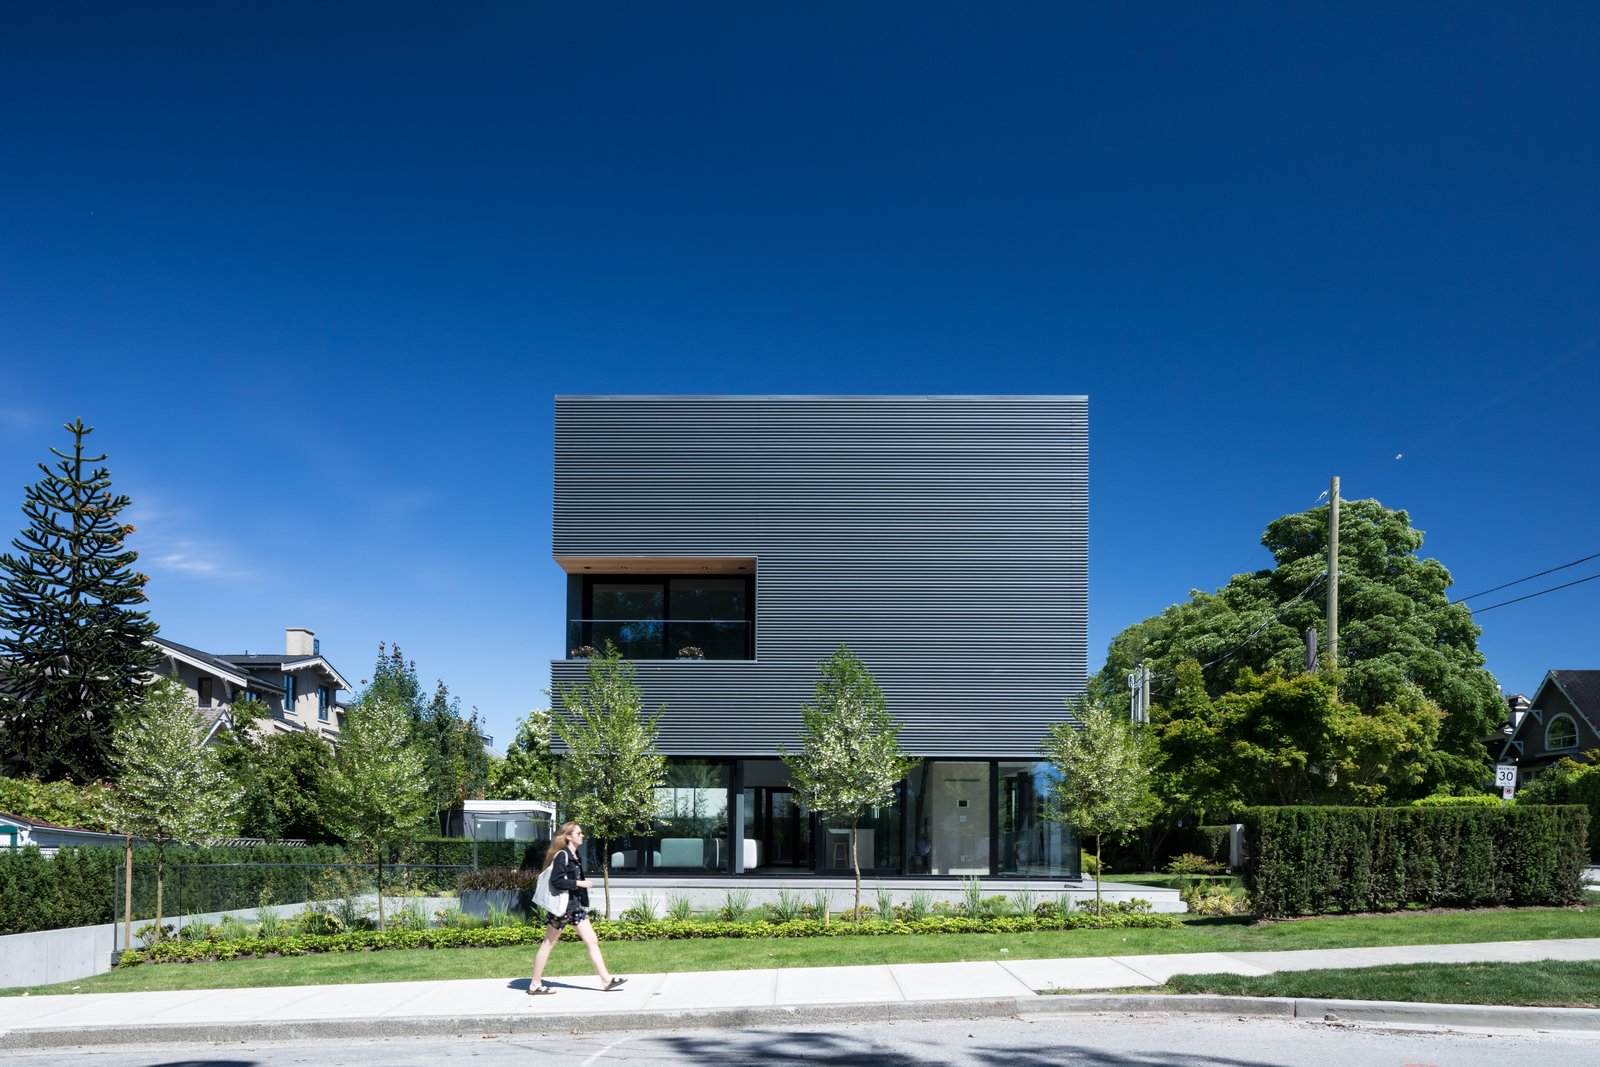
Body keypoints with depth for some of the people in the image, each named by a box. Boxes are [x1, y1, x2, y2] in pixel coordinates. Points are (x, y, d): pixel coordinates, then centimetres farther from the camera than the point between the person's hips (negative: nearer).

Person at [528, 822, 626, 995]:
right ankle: (535, 985, 10)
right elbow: (556, 881, -22)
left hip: (576, 906, 9)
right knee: (548, 944, 2)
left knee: (592, 941, 3)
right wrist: (579, 883, -19)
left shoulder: (575, 856, 13)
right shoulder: (562, 855, -15)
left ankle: (606, 979, 2)